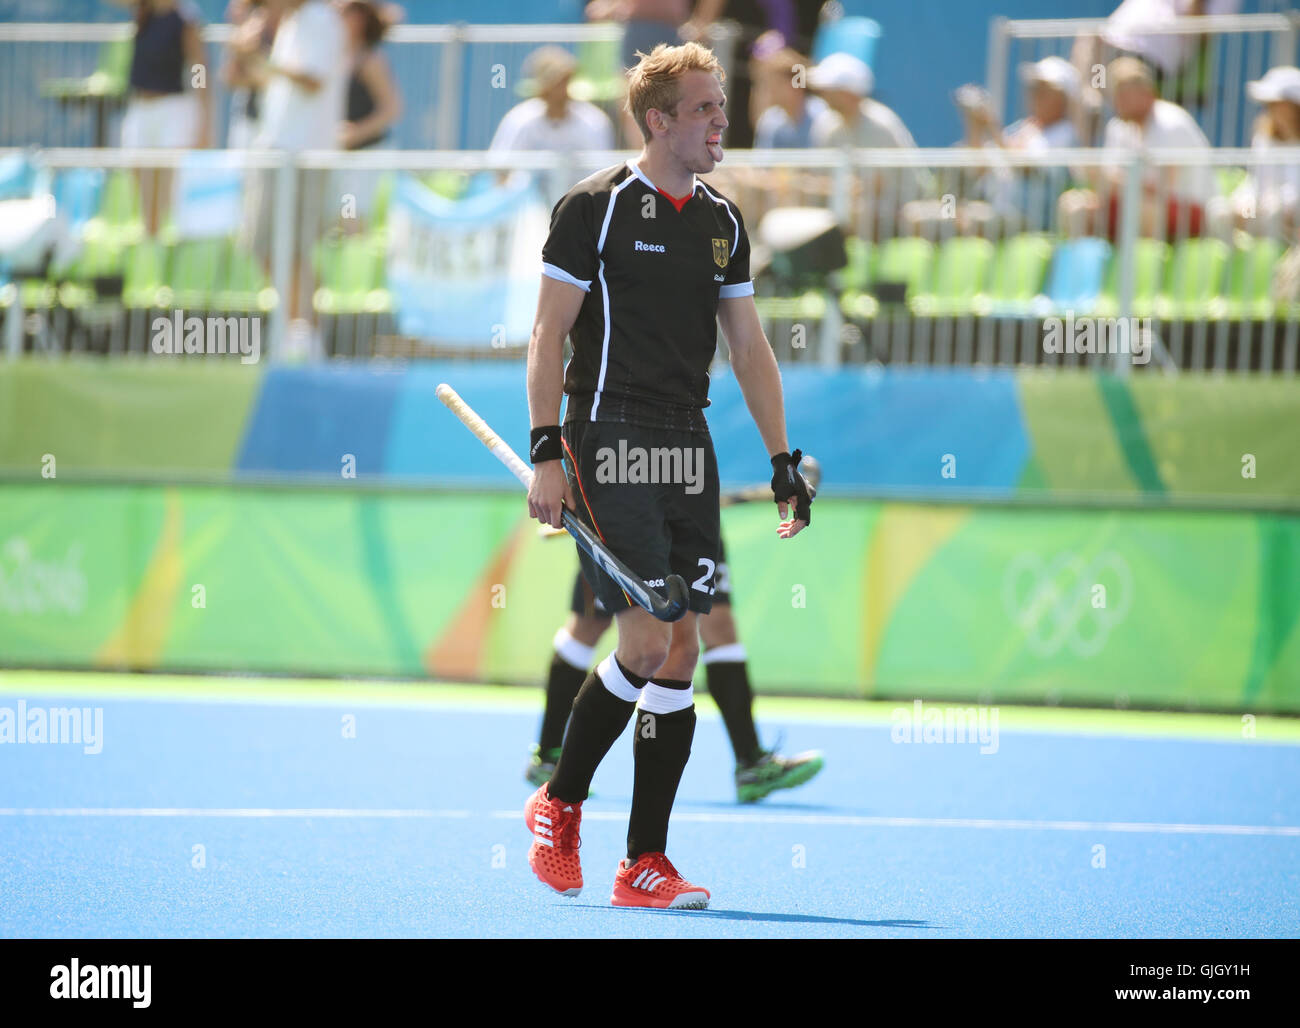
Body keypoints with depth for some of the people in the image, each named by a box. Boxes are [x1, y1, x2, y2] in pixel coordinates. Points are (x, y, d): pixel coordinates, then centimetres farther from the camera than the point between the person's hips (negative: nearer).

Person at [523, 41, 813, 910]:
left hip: (687, 448, 6)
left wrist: (784, 459, 13)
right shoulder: (594, 207, -5)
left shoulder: (723, 222, 13)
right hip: (608, 440, -6)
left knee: (681, 650, 1)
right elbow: (549, 334, -6)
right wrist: (546, 453, -13)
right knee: (647, 642, -14)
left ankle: (646, 865, 4)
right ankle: (560, 804, 8)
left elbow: (749, 346, 19)